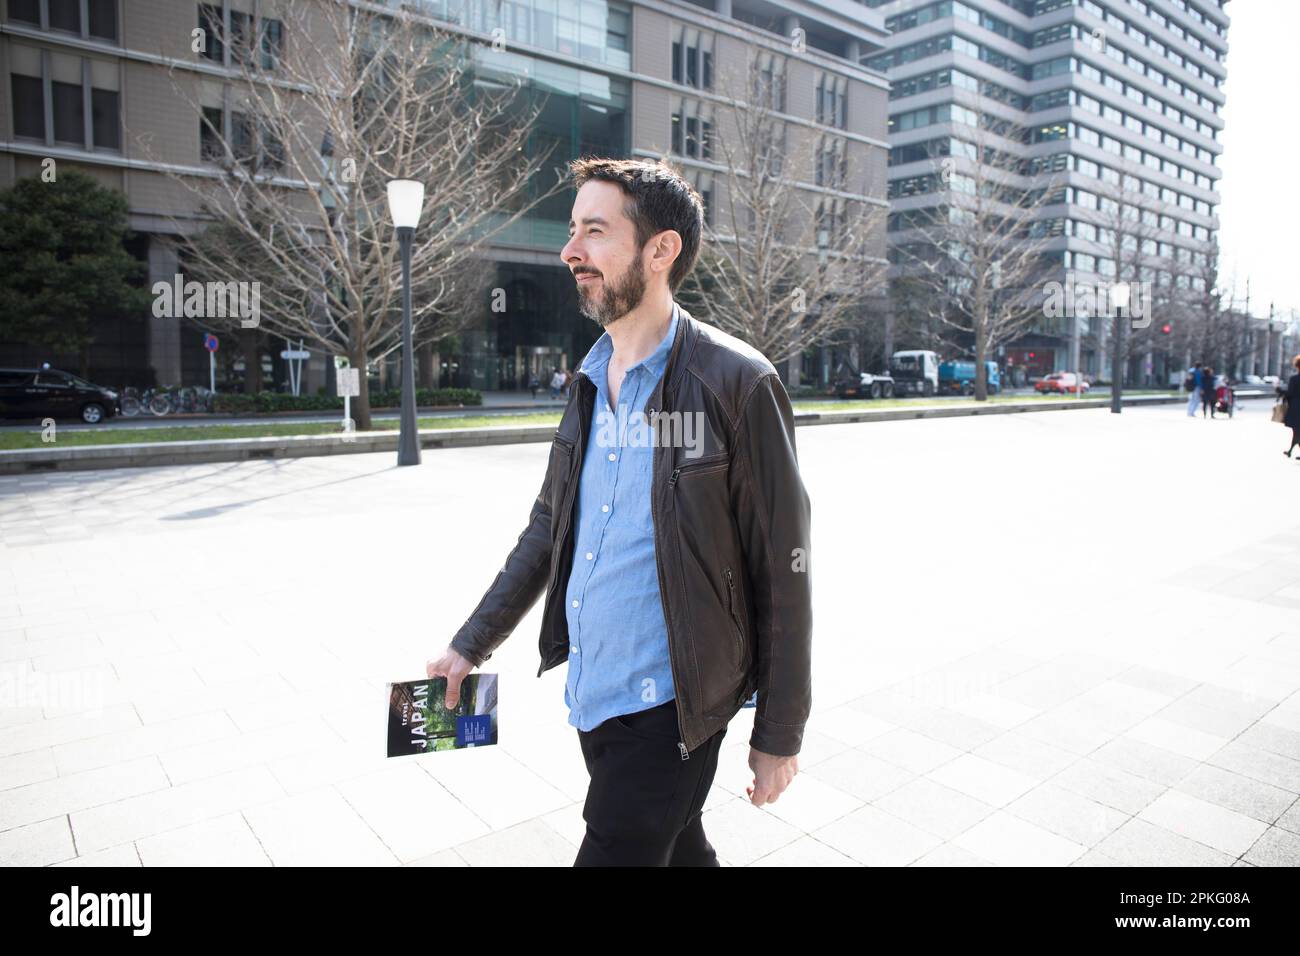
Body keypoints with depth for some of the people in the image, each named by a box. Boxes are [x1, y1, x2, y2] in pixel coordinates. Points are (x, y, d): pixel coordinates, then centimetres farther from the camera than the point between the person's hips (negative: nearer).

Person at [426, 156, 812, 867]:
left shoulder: (736, 384, -15)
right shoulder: (590, 383, 7)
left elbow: (782, 573, -12)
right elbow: (547, 528, 15)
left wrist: (779, 734, -7)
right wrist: (471, 646, 15)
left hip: (665, 708, -6)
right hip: (588, 695, 7)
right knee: (679, 852, 20)